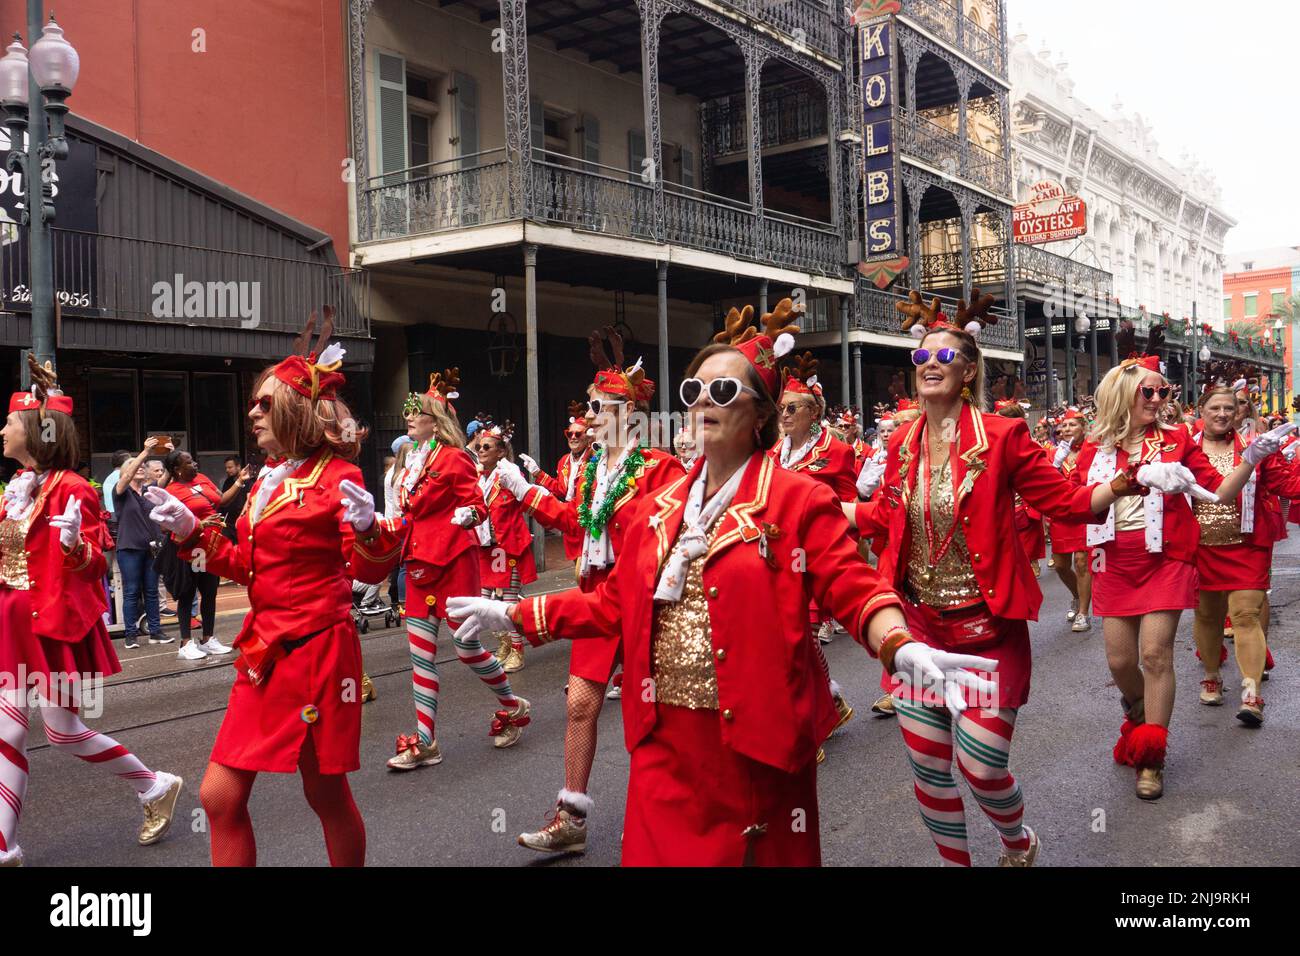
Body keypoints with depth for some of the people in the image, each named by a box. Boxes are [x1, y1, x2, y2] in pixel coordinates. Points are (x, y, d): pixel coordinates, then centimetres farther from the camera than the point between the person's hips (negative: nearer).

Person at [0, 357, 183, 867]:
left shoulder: (70, 488, -14)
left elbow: (95, 562, -16)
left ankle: (156, 786, 20)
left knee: (63, 731, 0)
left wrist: (75, 546, -36)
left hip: (54, 621, -7)